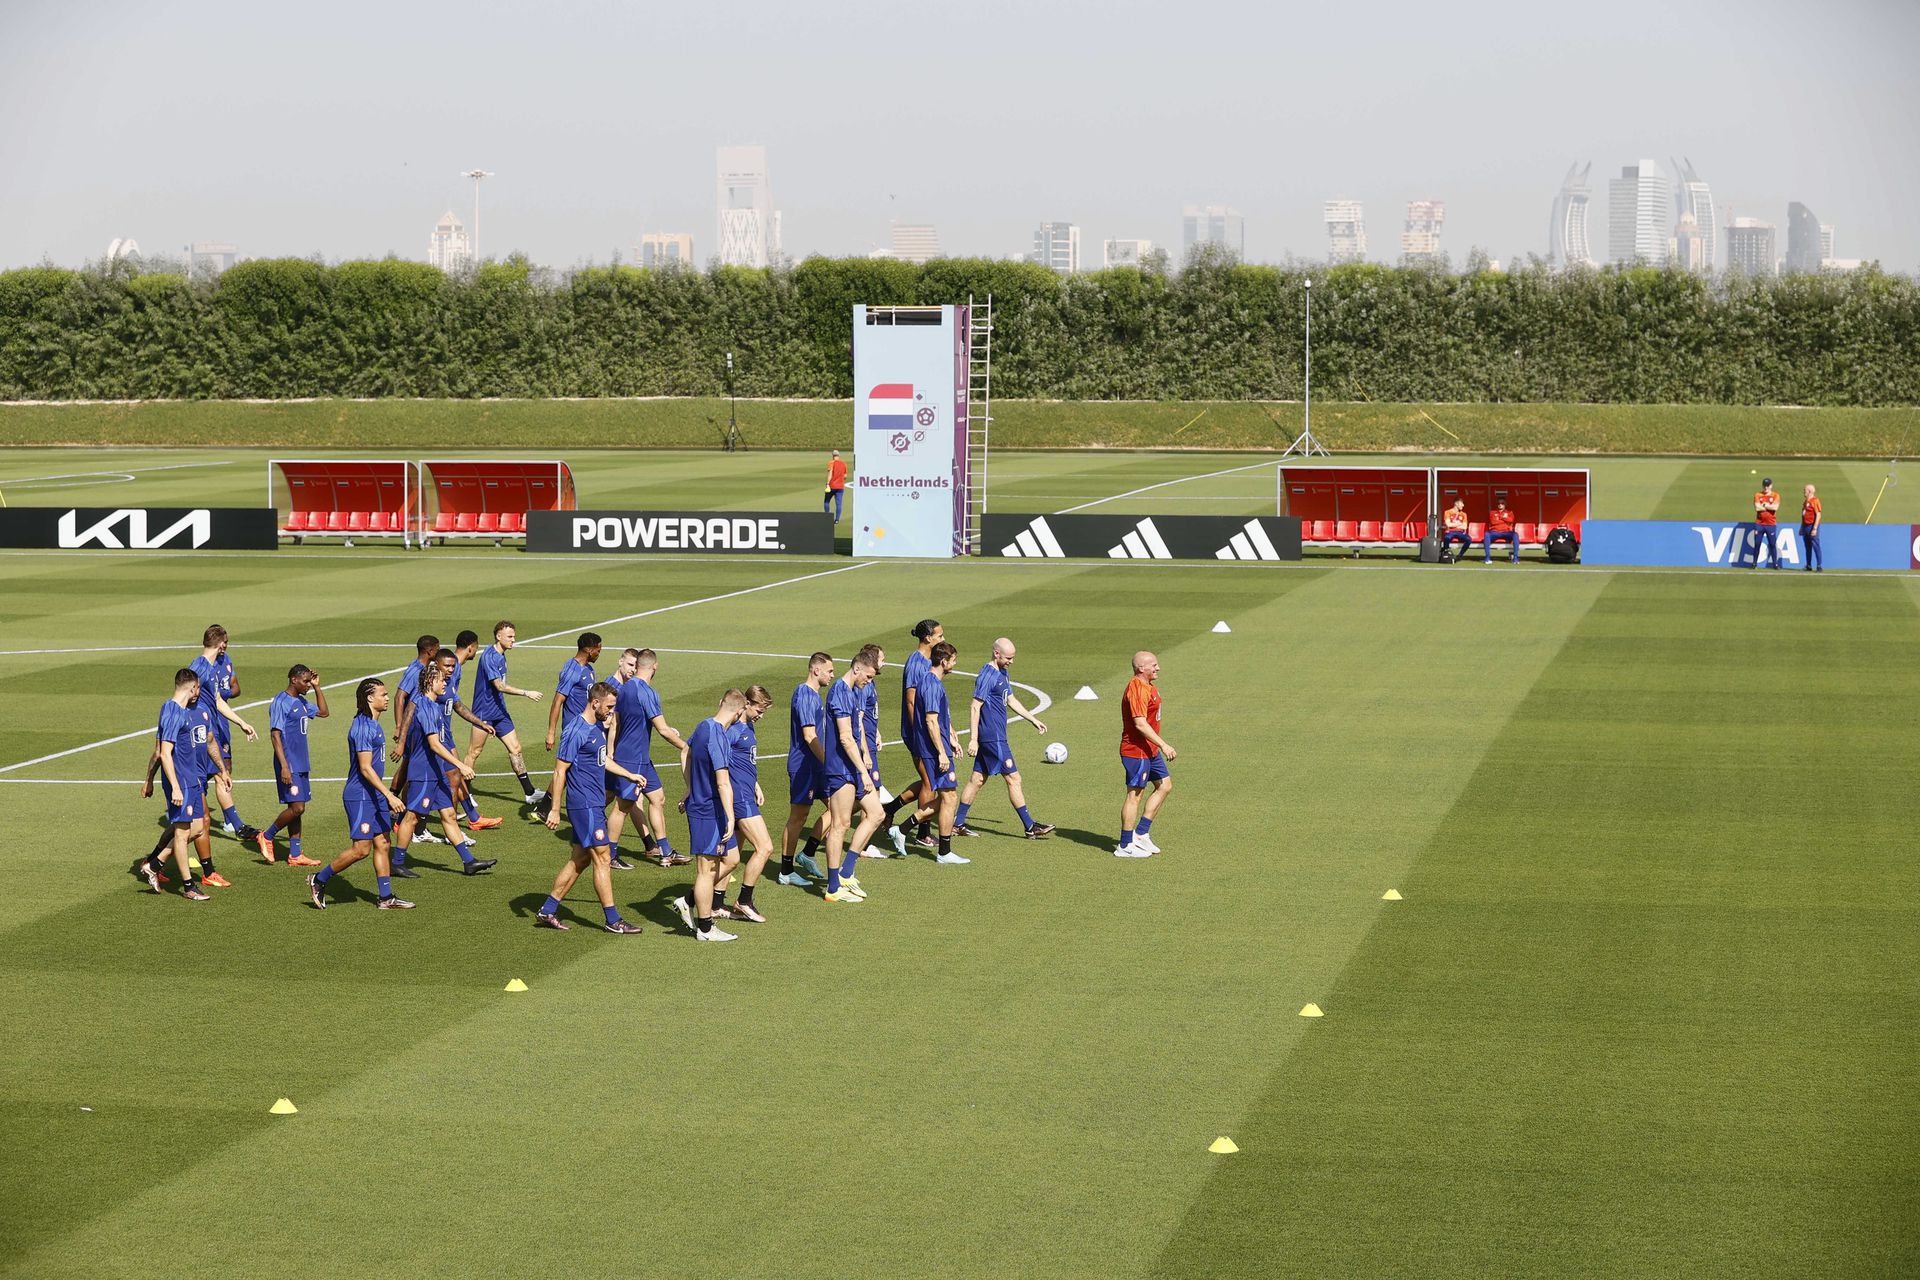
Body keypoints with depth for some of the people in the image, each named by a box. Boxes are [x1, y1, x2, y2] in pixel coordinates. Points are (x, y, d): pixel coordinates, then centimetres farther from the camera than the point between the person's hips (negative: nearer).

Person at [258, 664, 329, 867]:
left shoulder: (301, 702, 13)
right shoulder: (281, 702, -13)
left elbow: (323, 712, 27)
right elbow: (276, 735, -17)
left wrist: (317, 687, 14)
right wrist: (284, 767, -23)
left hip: (300, 765, 9)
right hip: (289, 766, -9)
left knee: (296, 808, 8)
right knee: (297, 808, -12)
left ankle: (295, 855, 10)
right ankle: (267, 836, 6)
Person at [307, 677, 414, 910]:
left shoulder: (374, 725, 12)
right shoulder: (362, 727, -18)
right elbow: (365, 768, -22)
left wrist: (387, 794, 25)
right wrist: (389, 795, -25)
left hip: (375, 796, 10)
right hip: (360, 796, -10)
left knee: (382, 844, 8)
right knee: (361, 848, -8)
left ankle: (386, 897, 11)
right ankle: (319, 880, 6)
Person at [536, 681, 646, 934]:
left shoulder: (598, 727, 11)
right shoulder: (576, 731, -18)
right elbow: (560, 771, -17)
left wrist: (630, 775, 28)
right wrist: (555, 810, -18)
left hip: (594, 804, 10)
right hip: (584, 805, -10)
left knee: (580, 859, 12)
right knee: (602, 859, -5)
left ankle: (547, 911, 18)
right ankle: (613, 920, 1)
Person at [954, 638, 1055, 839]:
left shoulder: (1003, 674, 14)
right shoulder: (987, 676, -16)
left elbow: (1011, 701, 25)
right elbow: (976, 707, -18)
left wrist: (1033, 720, 23)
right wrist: (973, 739, -20)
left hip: (996, 736, 10)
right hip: (992, 738, -10)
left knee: (978, 778, 12)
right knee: (1013, 778, -5)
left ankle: (958, 823, 16)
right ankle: (1030, 827, 0)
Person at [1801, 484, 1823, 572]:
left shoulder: (1815, 501, -11)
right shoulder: (1805, 502, 17)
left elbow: (1818, 515, -16)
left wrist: (1815, 529, -22)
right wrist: (1801, 528, 21)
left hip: (1812, 526, -9)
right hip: (1805, 526, 9)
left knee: (1815, 546, -10)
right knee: (1807, 547, 12)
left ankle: (1819, 567, -11)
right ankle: (1808, 566, 18)